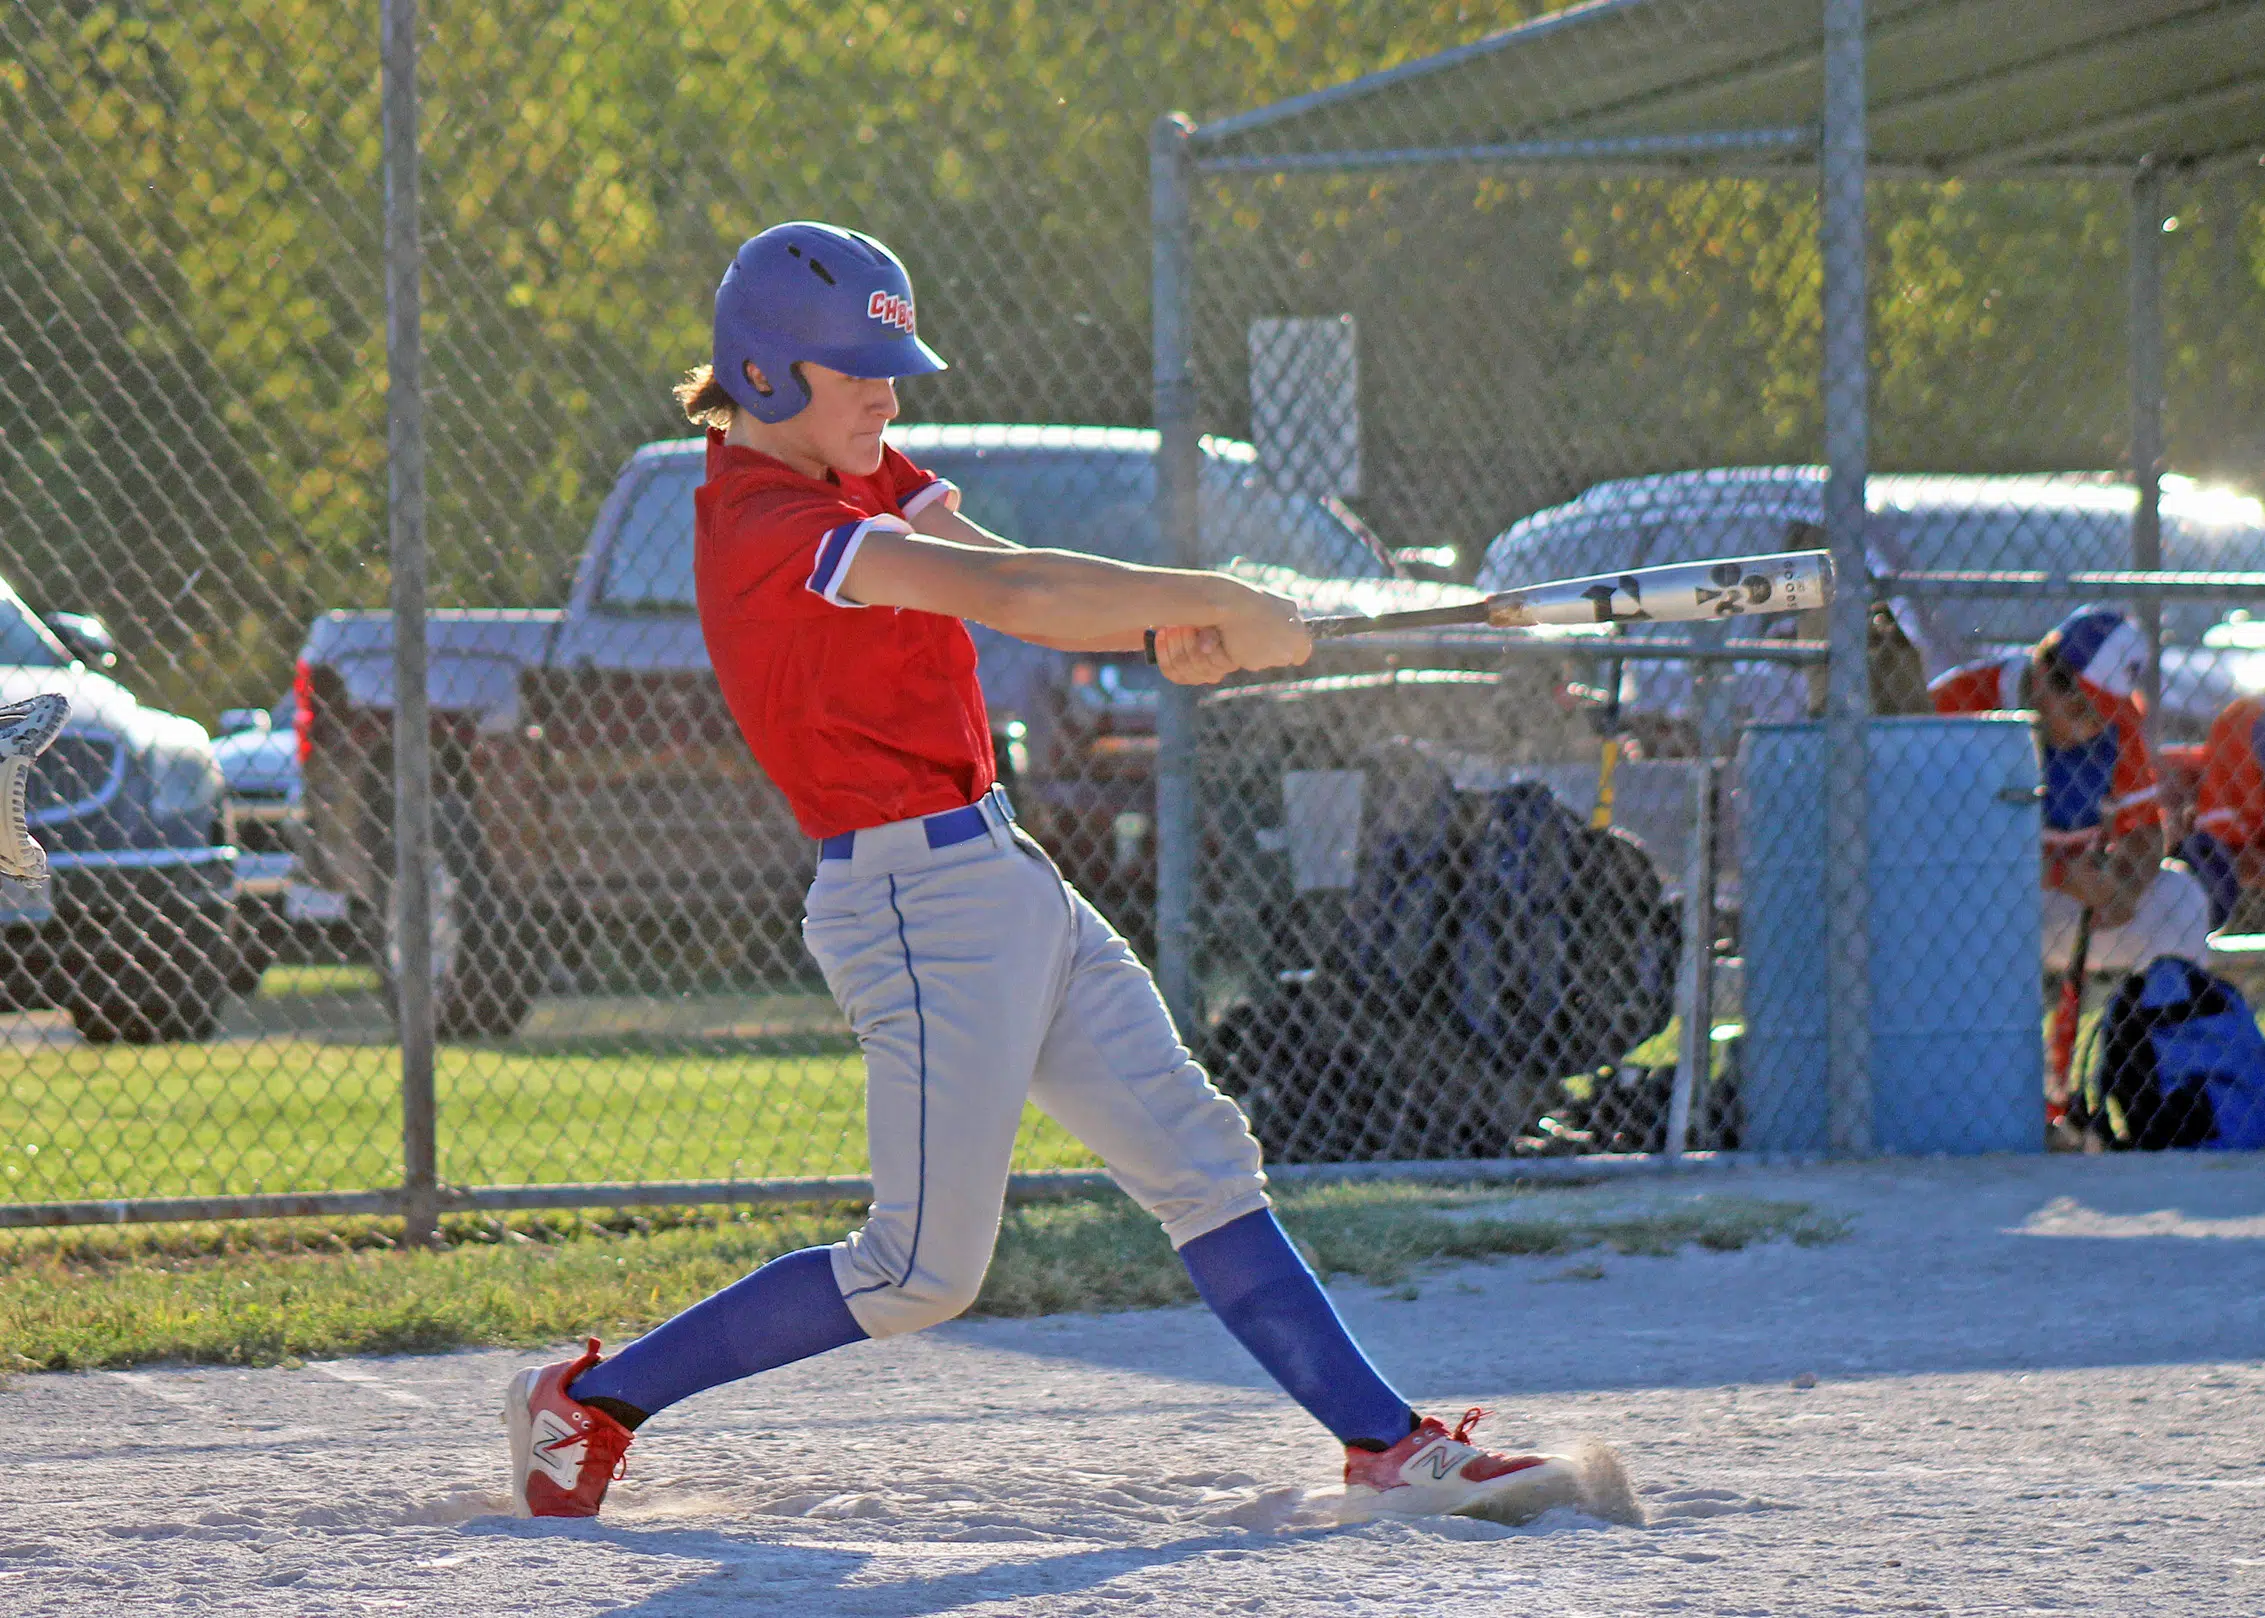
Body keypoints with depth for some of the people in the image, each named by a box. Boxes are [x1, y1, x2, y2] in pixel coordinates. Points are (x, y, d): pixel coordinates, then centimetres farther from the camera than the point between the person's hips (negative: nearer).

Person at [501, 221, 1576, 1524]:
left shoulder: (859, 480, 12)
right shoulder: (769, 527, -19)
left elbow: (1020, 587, 2)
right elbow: (1006, 596, -27)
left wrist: (1168, 628, -17)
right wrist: (1220, 604, -24)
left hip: (1009, 879, 10)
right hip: (919, 901, -10)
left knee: (1200, 1163, 6)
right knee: (923, 1272, -3)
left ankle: (1389, 1445, 7)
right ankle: (589, 1402, 8)